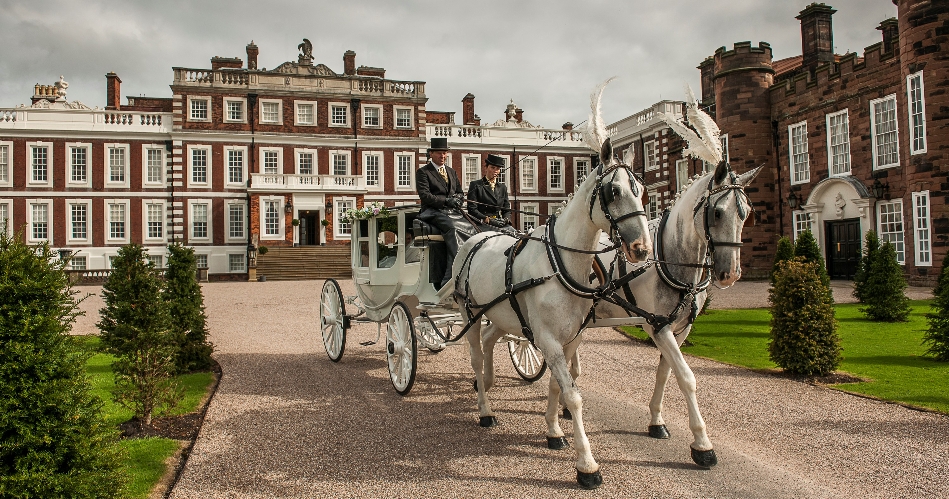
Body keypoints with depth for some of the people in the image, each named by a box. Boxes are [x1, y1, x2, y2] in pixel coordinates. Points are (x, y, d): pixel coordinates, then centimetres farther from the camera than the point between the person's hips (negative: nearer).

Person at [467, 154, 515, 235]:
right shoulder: (475, 185, 5)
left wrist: (506, 219, -3)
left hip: (500, 223, 5)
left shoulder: (502, 187, 22)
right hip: (482, 224, -5)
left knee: (513, 232, -27)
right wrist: (488, 220, -15)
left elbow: (507, 209, 21)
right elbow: (472, 209, -3)